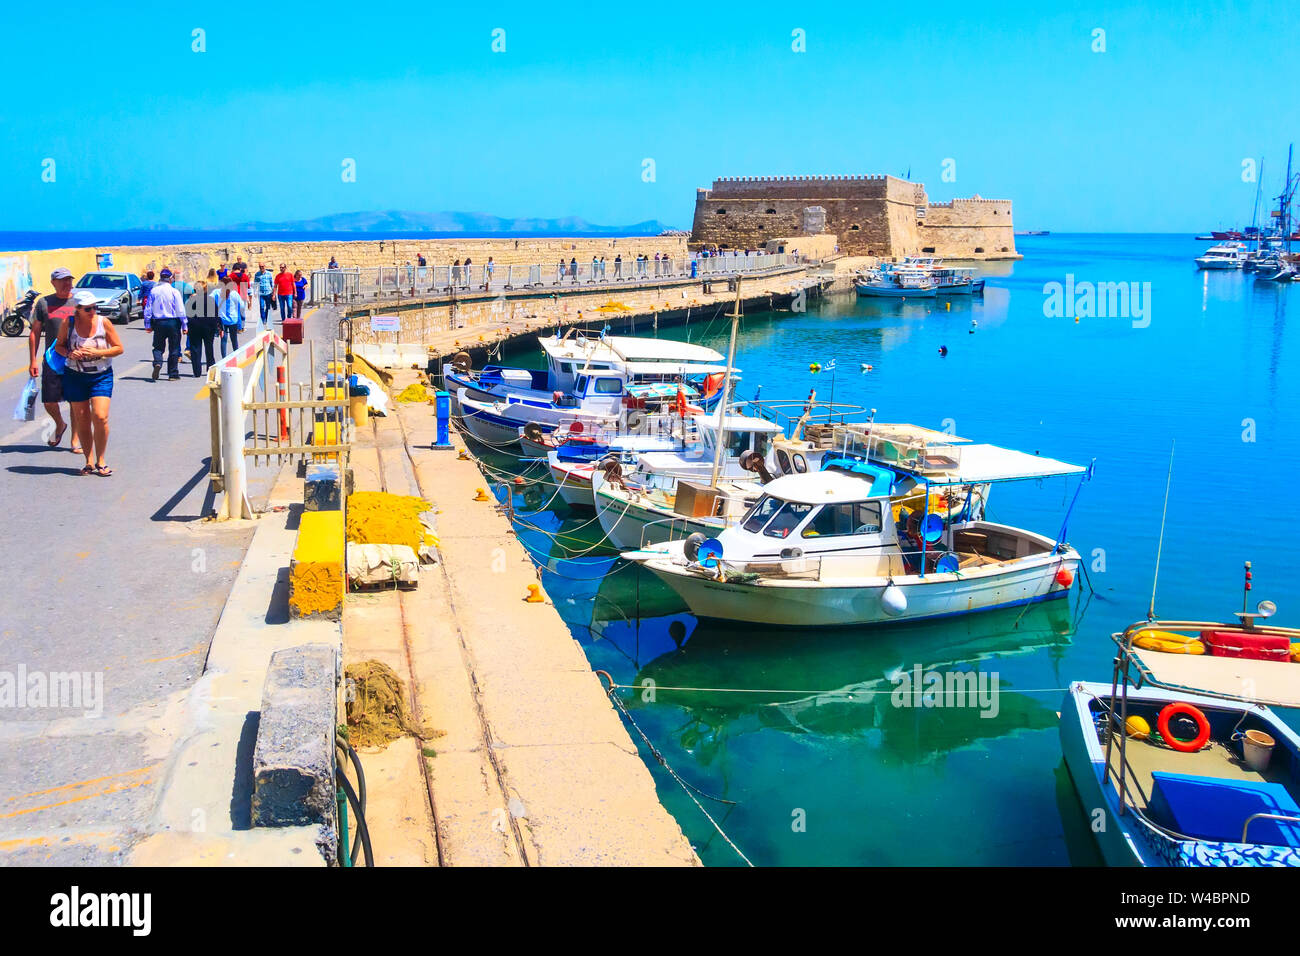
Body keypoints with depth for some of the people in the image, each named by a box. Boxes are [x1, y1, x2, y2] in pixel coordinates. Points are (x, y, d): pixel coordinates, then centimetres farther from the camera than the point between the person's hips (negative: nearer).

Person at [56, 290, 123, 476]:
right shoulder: (68, 323, -3)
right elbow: (59, 346, 8)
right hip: (75, 376, 2)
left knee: (100, 417, -13)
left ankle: (100, 461, 2)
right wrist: (70, 354, -15)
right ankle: (89, 461, 17)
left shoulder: (104, 323, -7)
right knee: (82, 420, 5)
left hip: (101, 376, -2)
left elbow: (119, 348, -3)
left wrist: (96, 353, -18)